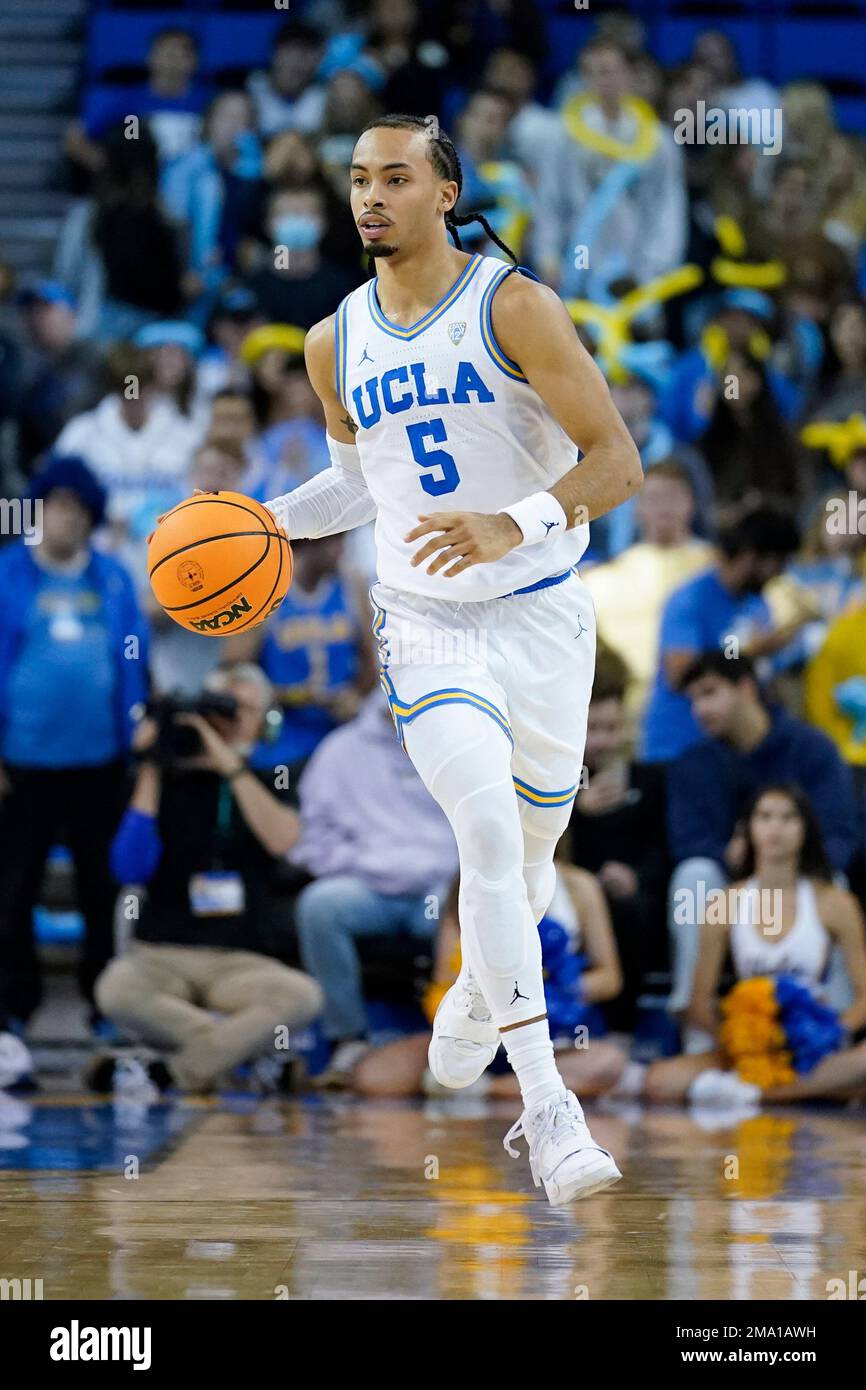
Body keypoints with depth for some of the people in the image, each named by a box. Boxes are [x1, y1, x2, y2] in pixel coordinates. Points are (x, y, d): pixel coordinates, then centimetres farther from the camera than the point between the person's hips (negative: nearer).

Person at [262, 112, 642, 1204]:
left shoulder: (515, 309, -11)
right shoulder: (335, 344, 3)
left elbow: (617, 463, -16)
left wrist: (516, 524, -33)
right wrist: (263, 521, 3)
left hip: (540, 614, -1)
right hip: (423, 622, 1)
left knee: (529, 853, 13)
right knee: (487, 826, -21)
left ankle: (474, 998, 48)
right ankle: (547, 1110, -23)